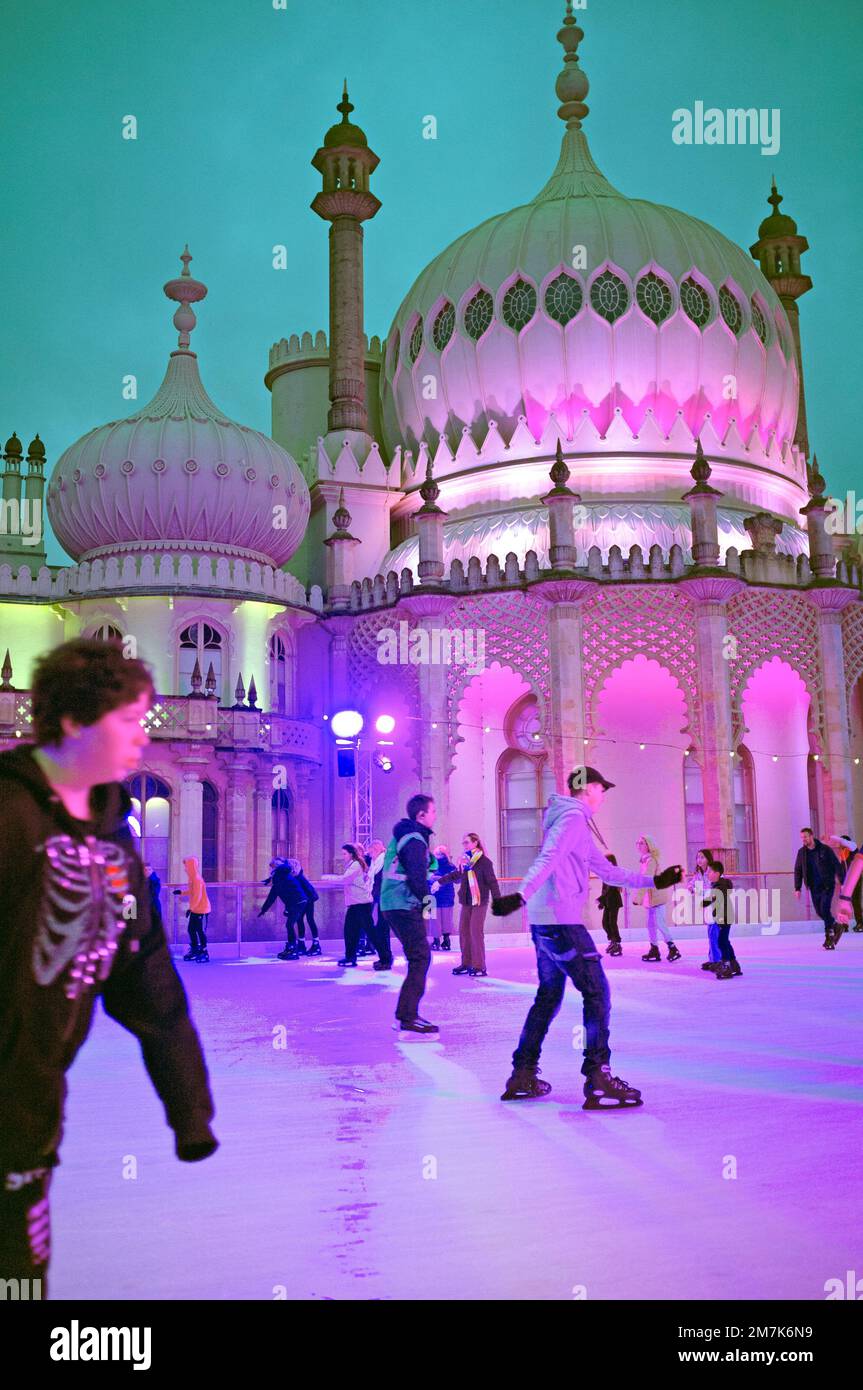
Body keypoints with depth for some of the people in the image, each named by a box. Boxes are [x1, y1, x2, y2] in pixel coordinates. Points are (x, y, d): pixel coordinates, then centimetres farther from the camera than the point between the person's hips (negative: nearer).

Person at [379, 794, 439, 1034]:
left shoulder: (403, 835, 18)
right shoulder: (415, 839, -15)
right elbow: (417, 875, -23)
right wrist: (426, 899, -9)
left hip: (394, 905, 11)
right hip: (405, 907, -11)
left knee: (418, 957, 16)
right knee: (420, 958, -10)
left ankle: (405, 1014, 21)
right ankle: (408, 1020, -12)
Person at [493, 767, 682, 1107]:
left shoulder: (578, 823, 24)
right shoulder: (572, 817, -8)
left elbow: (607, 871, 28)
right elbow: (548, 859, -24)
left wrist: (655, 881, 30)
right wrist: (521, 895, -37)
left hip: (545, 923, 10)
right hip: (561, 921, -10)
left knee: (548, 996, 15)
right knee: (597, 993, -7)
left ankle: (522, 1078, 19)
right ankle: (598, 1082, -7)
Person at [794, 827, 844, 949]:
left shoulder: (825, 849, -6)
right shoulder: (801, 852, 4)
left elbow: (837, 866, -3)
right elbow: (798, 871, 8)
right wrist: (797, 888, 2)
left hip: (827, 885, -4)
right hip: (814, 887, 4)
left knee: (825, 910, -15)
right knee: (820, 911, 6)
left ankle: (829, 937, -3)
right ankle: (837, 926, 29)